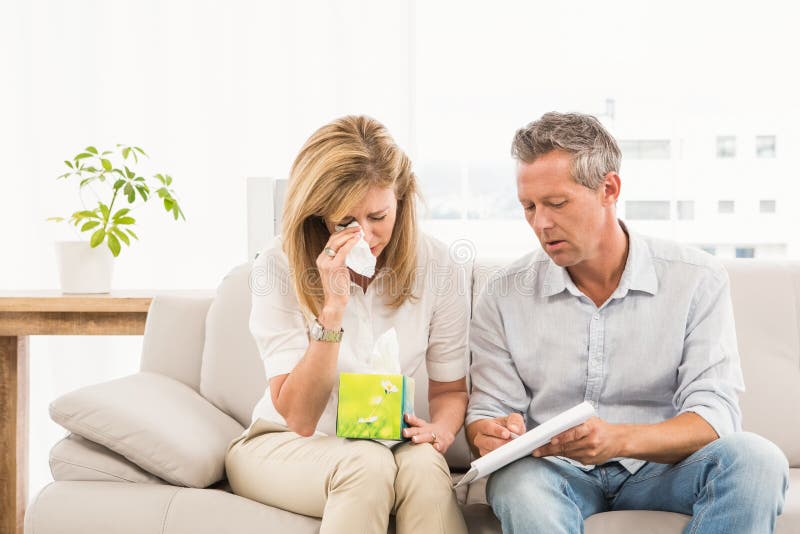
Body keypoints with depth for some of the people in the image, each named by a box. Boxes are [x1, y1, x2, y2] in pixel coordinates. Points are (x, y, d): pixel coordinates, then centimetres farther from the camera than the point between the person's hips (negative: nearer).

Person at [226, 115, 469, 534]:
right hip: (280, 447, -2)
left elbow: (449, 391, 5)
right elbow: (299, 419, -21)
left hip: (384, 445, 2)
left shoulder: (436, 267, -8)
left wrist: (441, 428, -19)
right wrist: (333, 308, -31)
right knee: (367, 464, -34)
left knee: (424, 464, -32)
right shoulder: (279, 271, -15)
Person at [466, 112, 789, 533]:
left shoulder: (697, 280, -4)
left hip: (659, 466, 2)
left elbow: (714, 415, -11)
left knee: (756, 459, -29)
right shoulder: (504, 295, 1)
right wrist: (488, 437, -24)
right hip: (555, 470, -1)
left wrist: (620, 439, -32)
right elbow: (487, 409, 3)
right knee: (518, 482, -37)